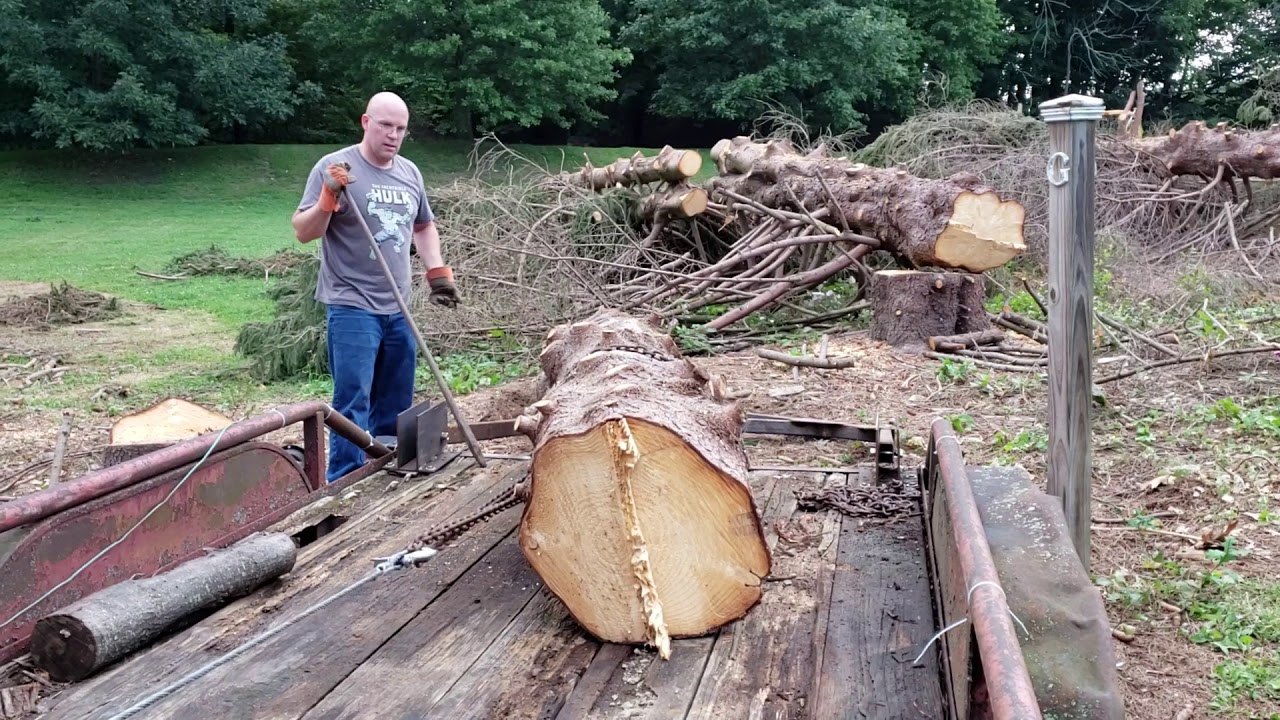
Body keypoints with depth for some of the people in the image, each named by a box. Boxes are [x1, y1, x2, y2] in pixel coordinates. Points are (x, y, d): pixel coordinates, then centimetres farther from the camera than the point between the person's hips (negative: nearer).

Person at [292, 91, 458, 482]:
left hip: (399, 310, 7)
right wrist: (329, 197, -24)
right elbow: (303, 233, -9)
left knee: (396, 406, 13)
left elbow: (424, 226, 25)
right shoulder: (333, 166, -7)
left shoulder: (410, 172, 10)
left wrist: (438, 272, 12)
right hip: (352, 307, -6)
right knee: (353, 402, -9)